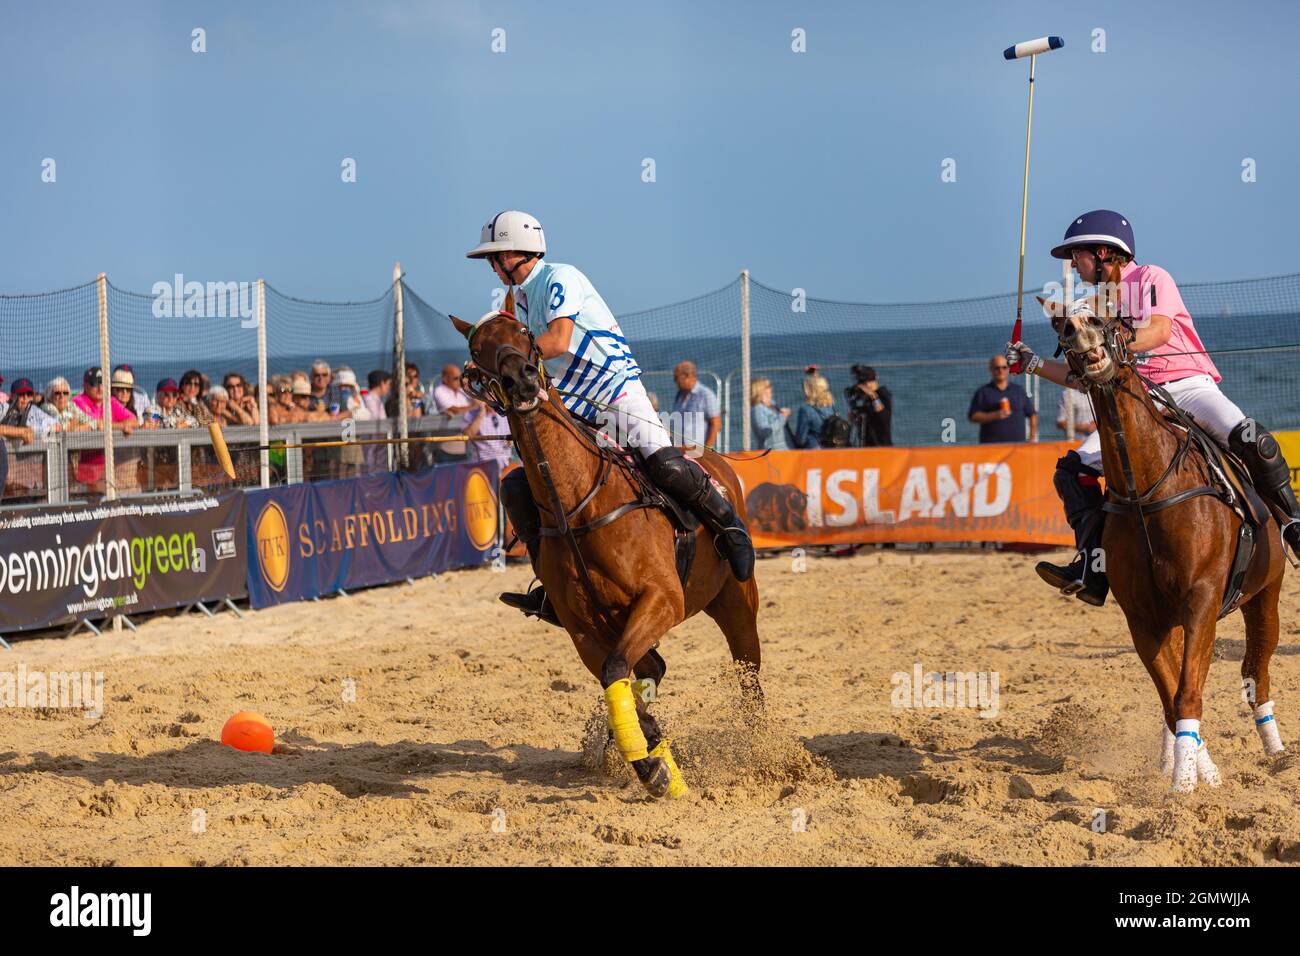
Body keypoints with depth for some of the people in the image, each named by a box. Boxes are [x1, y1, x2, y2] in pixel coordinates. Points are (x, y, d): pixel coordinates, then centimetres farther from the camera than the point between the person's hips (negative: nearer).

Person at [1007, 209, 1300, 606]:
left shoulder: (1150, 278, 2)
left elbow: (1159, 331, -18)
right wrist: (1034, 363, 12)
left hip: (1187, 385, -6)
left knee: (1251, 439, -33)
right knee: (1074, 468, -11)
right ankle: (1093, 567, -18)